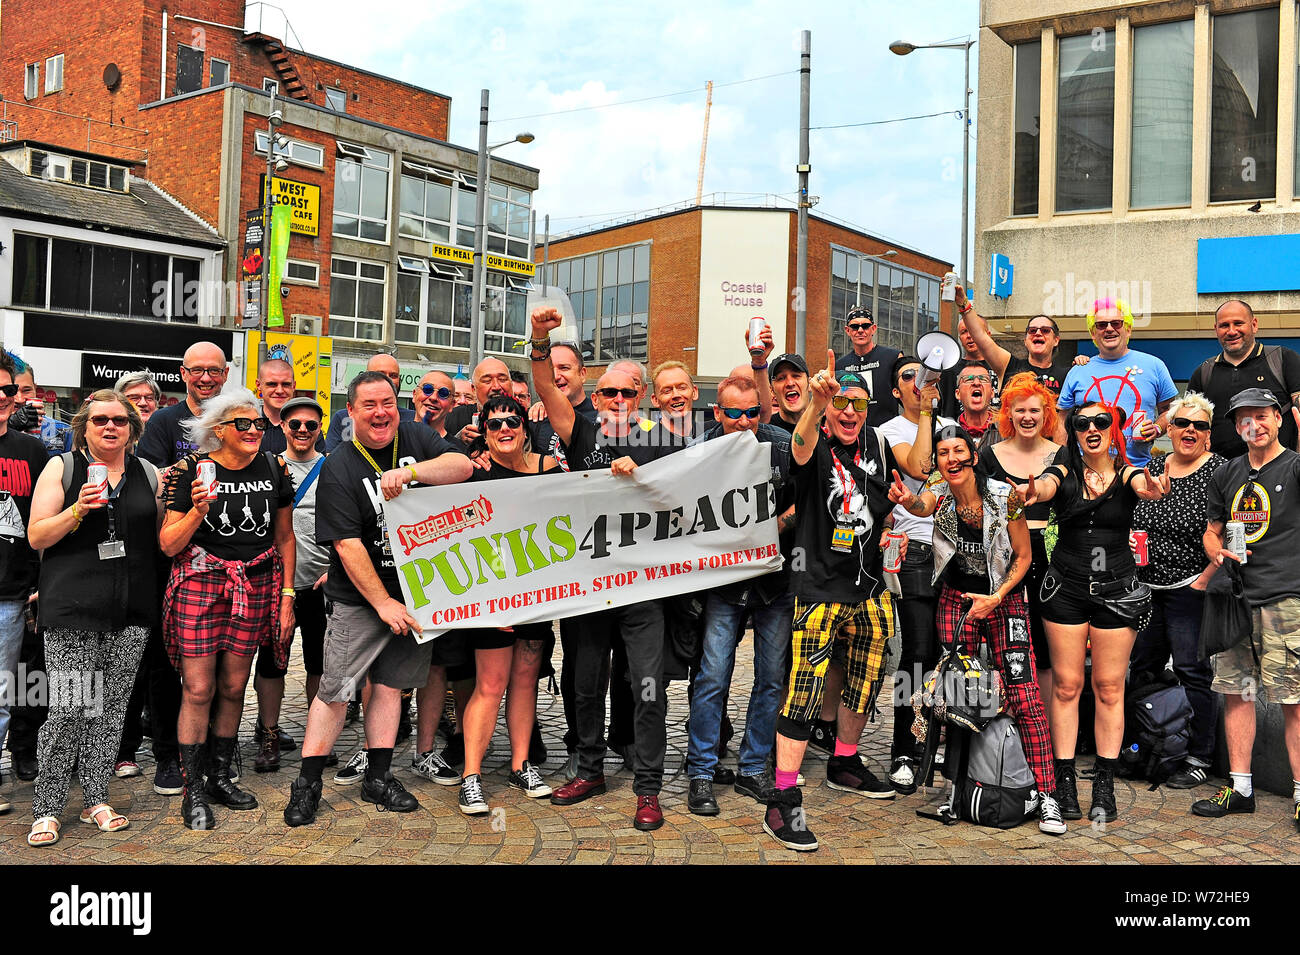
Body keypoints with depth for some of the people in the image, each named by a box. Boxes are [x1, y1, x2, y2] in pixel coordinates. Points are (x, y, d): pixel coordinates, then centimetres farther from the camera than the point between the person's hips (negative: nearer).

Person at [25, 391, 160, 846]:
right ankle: (47, 808, 7)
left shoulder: (148, 474, 12)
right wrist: (79, 509, -17)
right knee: (69, 707, -6)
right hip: (72, 608, -3)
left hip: (131, 611, 3)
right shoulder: (61, 468, 3)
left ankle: (96, 799, 18)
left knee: (112, 707, 7)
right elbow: (36, 537, -1)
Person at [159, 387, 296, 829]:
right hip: (199, 585, -3)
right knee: (198, 690, -3)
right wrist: (198, 510, -22)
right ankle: (193, 791, 9)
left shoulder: (274, 470, 3)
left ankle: (220, 777, 25)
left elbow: (284, 536, 10)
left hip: (255, 587, 3)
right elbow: (169, 544, -5)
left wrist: (287, 597, 6)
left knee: (233, 687, 9)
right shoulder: (189, 470, -7)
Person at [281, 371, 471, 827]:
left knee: (390, 685, 10)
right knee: (335, 690, -2)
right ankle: (307, 784, 8)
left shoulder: (415, 438, 3)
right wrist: (383, 603, -18)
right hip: (357, 600, -3)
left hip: (416, 591, 4)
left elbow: (463, 467, -11)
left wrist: (409, 470, -27)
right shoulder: (338, 469, -10)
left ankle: (378, 778, 19)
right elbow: (347, 546, -15)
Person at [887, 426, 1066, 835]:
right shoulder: (939, 493, -9)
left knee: (1025, 699, -10)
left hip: (1004, 600, -2)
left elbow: (1023, 556, -5)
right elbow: (922, 506, -34)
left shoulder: (1005, 496, -13)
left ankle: (1046, 796, -3)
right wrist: (906, 499, -57)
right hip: (956, 601, 2)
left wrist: (995, 598, -15)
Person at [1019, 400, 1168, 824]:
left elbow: (1144, 486, -24)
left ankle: (1104, 787, 13)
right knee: (1066, 685, 3)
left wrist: (1155, 488, -49)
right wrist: (1029, 491, -47)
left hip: (1116, 590, 0)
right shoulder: (1064, 473, 0)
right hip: (1066, 589, 0)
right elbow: (1045, 486, -22)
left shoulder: (1127, 474, 0)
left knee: (1109, 688, 5)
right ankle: (1065, 782, 11)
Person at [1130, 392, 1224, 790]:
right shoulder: (1153, 467, 10)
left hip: (1190, 589, -6)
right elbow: (1133, 520, 21)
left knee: (1193, 672, -2)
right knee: (1142, 668, 13)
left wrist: (1206, 578, -15)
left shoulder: (1219, 471, -7)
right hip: (1146, 586, 6)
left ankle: (1199, 758, 10)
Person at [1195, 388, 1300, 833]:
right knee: (1236, 692, 8)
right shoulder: (1226, 475, 15)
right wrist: (1219, 553, 0)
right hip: (1236, 598, 5)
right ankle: (1240, 787, 18)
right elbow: (1212, 532, 21)